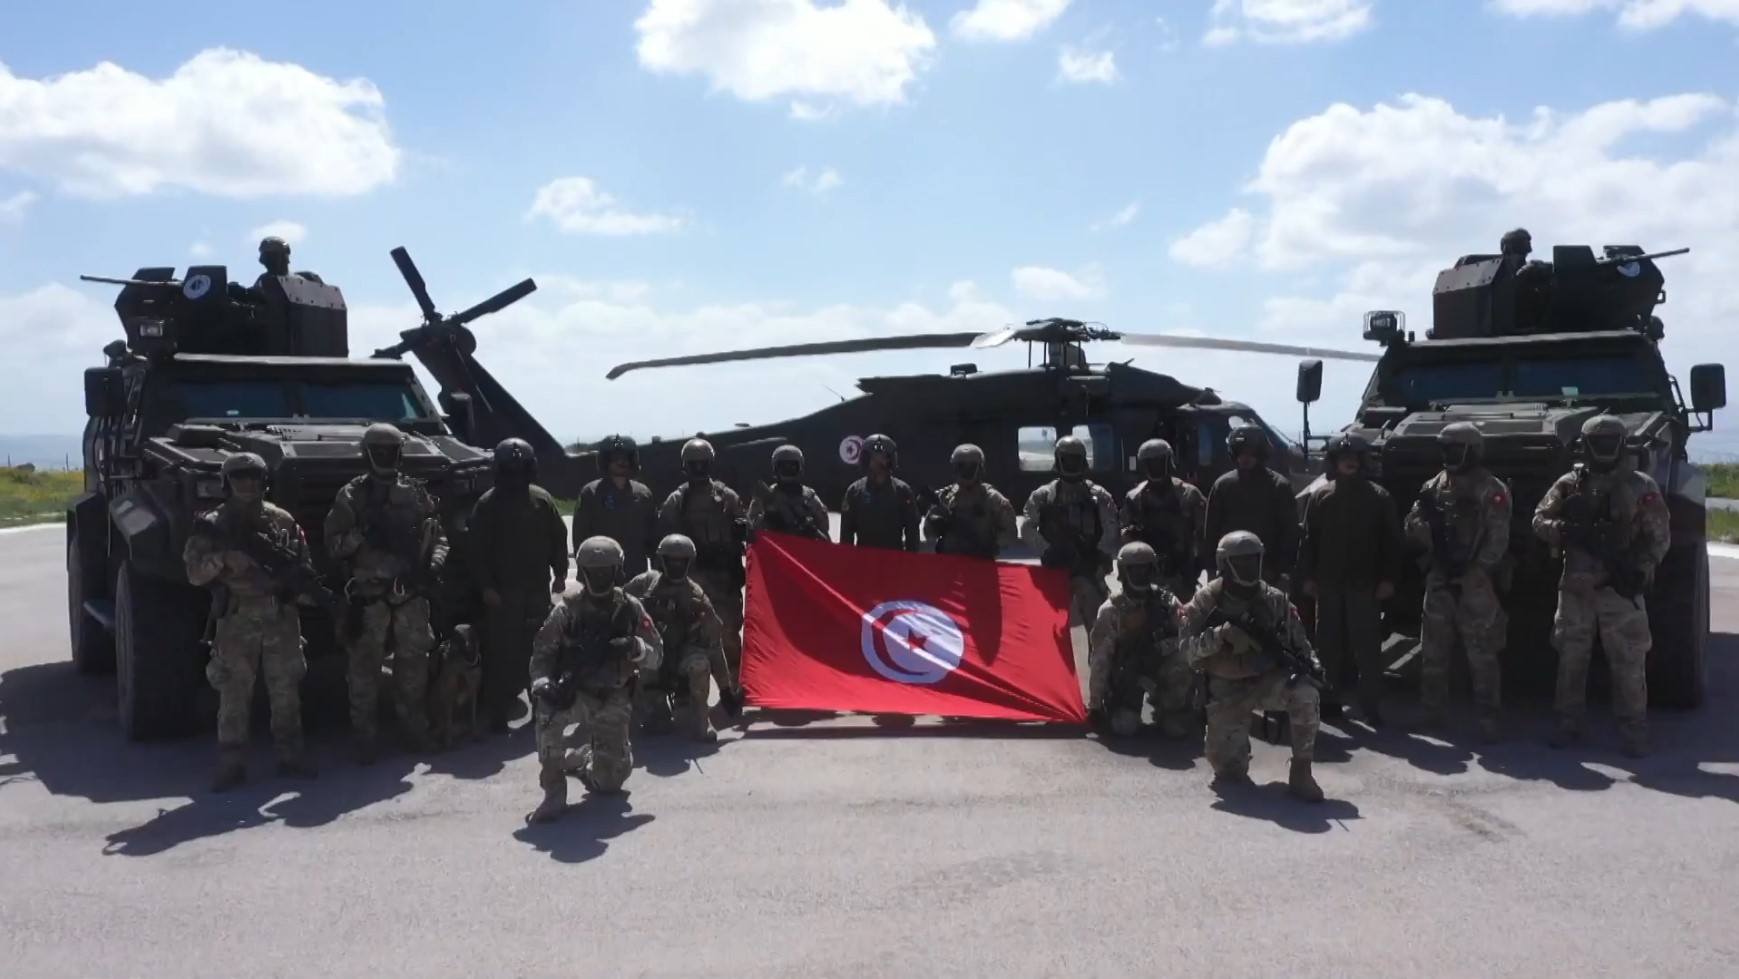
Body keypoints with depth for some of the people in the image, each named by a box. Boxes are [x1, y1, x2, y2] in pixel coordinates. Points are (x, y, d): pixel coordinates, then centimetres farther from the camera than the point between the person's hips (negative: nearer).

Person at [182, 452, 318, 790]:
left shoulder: (282, 520, 8)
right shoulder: (212, 525, 1)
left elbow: (305, 563, 11)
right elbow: (194, 572, -7)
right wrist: (222, 559, -25)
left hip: (281, 616, 2)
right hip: (236, 619, -2)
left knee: (286, 691, 8)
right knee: (233, 695, 0)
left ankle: (291, 756, 18)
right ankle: (231, 765, 7)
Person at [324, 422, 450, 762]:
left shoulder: (416, 492, 9)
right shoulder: (352, 495, 1)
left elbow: (439, 534, 12)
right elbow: (333, 545, -4)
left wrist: (435, 563, -6)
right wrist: (361, 535, -20)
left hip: (411, 593, 3)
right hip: (369, 595, -3)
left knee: (414, 663, 11)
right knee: (365, 666, 0)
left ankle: (416, 727, 24)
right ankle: (364, 737, 9)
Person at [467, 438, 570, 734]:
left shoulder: (542, 499, 5)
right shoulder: (487, 504, -5)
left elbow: (558, 538, 9)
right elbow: (477, 549, -7)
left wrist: (560, 573, 4)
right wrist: (485, 585, -12)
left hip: (537, 588, 4)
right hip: (501, 591, -4)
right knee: (502, 653, -6)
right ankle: (495, 713, 0)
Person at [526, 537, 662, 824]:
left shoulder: (630, 609, -3)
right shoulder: (567, 610, -6)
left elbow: (656, 656, -3)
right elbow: (542, 653, -7)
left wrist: (634, 647, -24)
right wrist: (542, 683, -27)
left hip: (613, 701, 2)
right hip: (573, 693, -2)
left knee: (609, 783, 5)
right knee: (547, 707, -38)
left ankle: (587, 759, 43)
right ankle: (554, 793, -24)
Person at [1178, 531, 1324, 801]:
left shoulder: (1274, 599, -3)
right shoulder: (1207, 600, -10)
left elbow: (1296, 638, 7)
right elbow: (1187, 647, -16)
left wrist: (1310, 660, -14)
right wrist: (1221, 634, -30)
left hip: (1268, 679, 2)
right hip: (1227, 690, -1)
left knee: (1306, 695, -32)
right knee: (1229, 770, -5)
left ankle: (1301, 774, -17)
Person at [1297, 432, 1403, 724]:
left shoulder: (1379, 497, 0)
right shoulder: (1319, 496, 5)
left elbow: (1391, 542, -1)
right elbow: (1308, 539, 5)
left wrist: (1388, 578, -7)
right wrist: (1307, 575, 0)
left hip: (1365, 583, -2)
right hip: (1329, 582, 2)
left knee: (1367, 646, -1)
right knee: (1329, 644, 9)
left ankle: (1370, 706, 3)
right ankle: (1329, 698, 19)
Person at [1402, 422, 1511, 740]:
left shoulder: (1491, 490, -7)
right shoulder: (1434, 485, 10)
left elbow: (1497, 541, -13)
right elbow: (1412, 525, 7)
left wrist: (1471, 573, -19)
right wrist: (1426, 516, -14)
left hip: (1474, 584, -5)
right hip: (1438, 580, 6)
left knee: (1481, 655, -1)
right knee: (1432, 651, 12)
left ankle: (1488, 717, 6)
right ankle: (1432, 710, 24)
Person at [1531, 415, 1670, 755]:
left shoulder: (1641, 486, 3)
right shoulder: (1569, 484, 7)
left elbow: (1659, 536, 0)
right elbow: (1540, 522, 3)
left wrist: (1640, 569, -14)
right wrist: (1570, 531, -16)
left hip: (1621, 587, -2)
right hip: (1576, 587, 2)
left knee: (1629, 662, -1)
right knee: (1571, 659, 7)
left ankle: (1634, 732, 8)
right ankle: (1568, 725, 17)